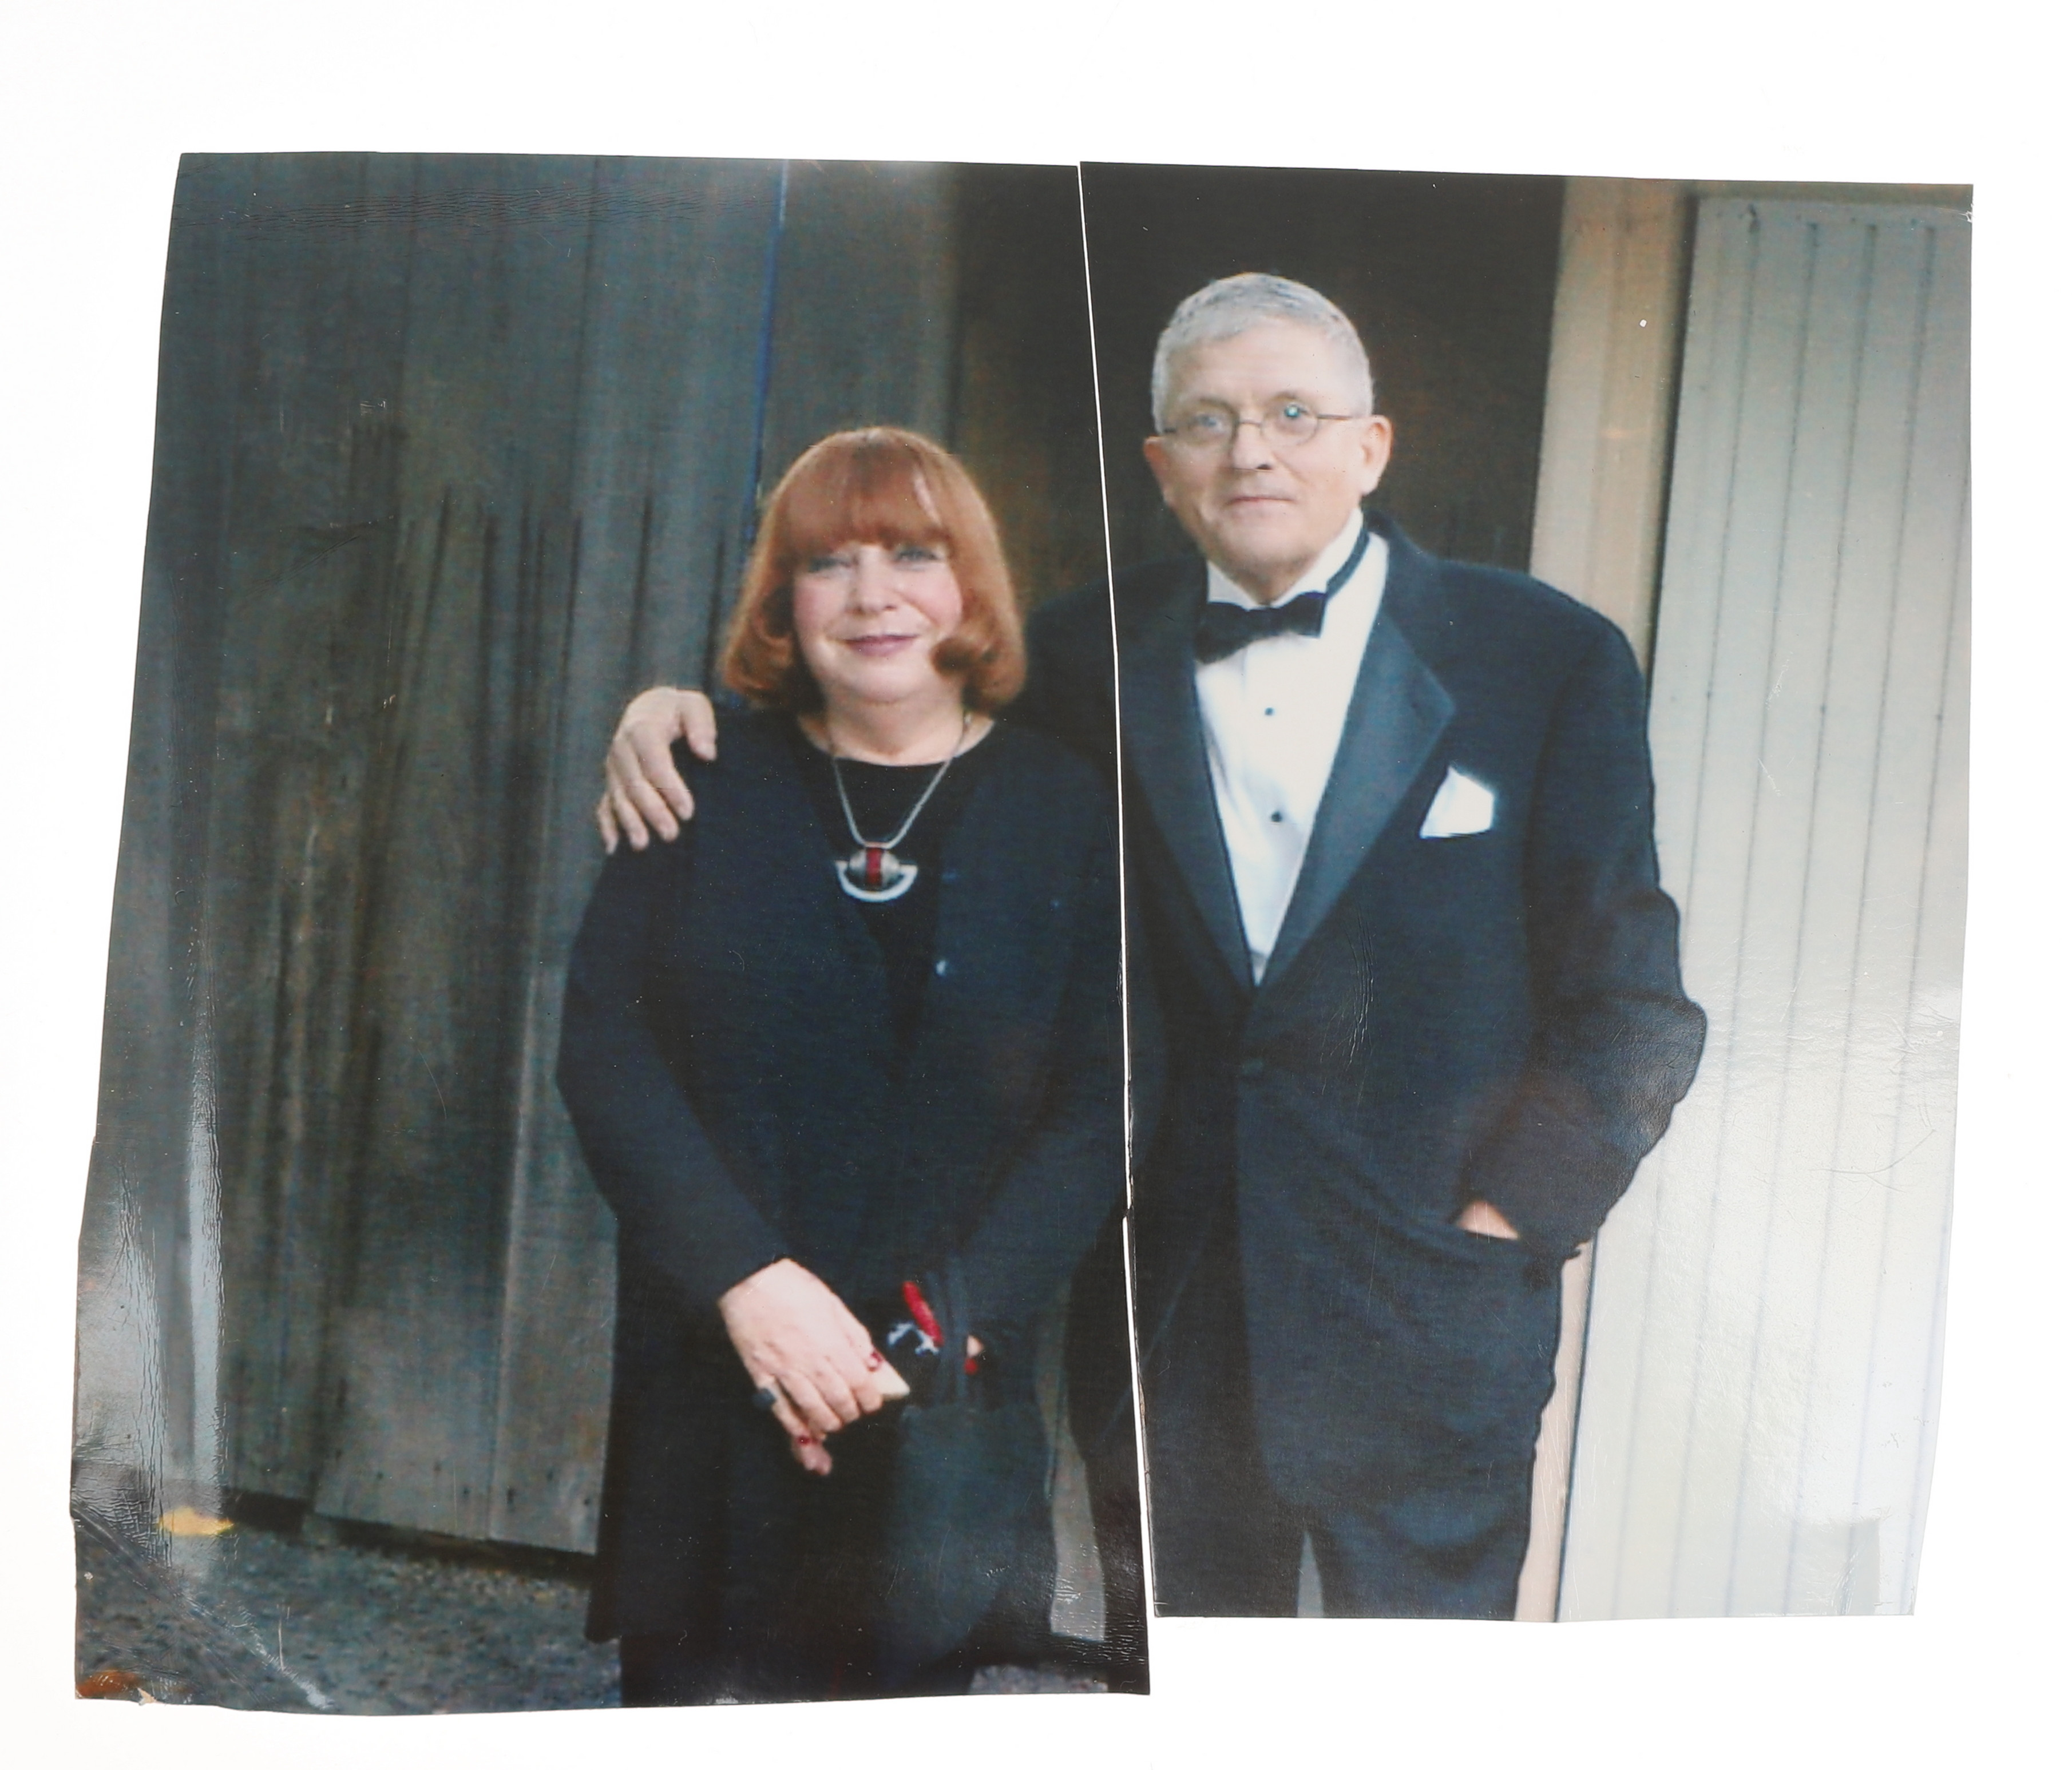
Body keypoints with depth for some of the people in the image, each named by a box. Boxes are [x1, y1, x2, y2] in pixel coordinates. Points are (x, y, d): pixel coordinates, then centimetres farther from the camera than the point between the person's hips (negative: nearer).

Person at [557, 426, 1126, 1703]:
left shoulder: (1074, 814, 2)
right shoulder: (701, 784, 4)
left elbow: (1100, 1108, -3)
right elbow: (604, 1048, -2)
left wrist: (939, 1327, -13)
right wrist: (746, 1277, -14)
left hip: (946, 1405, 0)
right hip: (713, 1378, 0)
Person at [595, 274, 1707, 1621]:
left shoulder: (1547, 661, -3)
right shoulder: (1095, 655, 4)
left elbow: (1629, 999, -1)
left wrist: (1504, 1216, -9)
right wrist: (690, 715, -5)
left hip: (1427, 1325, -2)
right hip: (1167, 1314, 2)